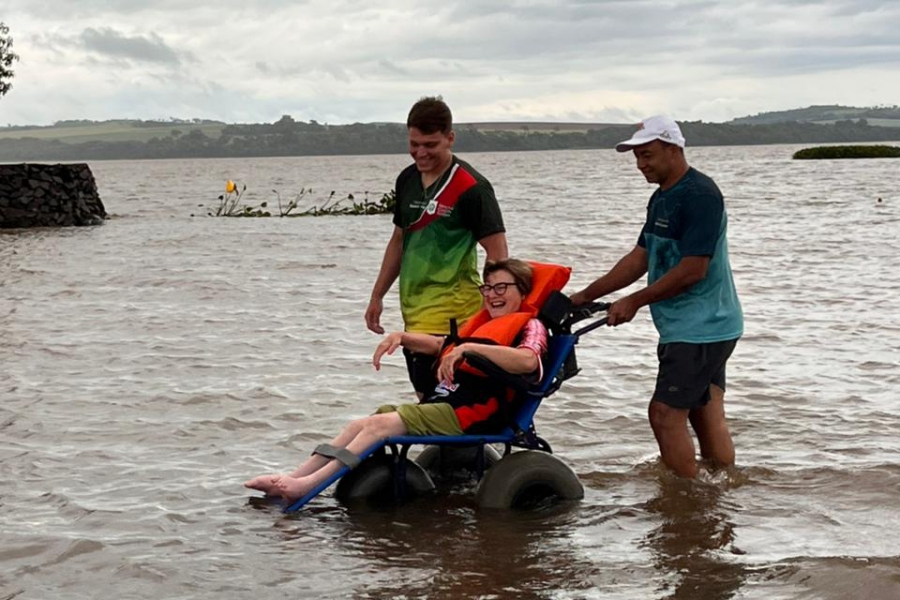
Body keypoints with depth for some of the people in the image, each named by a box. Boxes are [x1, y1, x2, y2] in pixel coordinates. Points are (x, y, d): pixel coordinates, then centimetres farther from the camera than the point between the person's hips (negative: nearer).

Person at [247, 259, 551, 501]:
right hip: (440, 402, 9)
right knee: (360, 424, -4)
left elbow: (528, 360, -24)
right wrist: (402, 337, 20)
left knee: (379, 424, -23)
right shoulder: (483, 322, 29)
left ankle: (309, 484, -30)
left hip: (468, 413, -9)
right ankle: (293, 478, -10)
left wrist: (470, 347, -29)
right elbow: (439, 345, 39)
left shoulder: (531, 325, 0)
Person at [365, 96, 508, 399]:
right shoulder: (407, 180, 12)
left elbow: (497, 253, -12)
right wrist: (377, 296, 21)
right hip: (413, 311, 8)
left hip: (450, 314, -8)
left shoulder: (471, 188, -11)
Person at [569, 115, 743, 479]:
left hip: (699, 329, -9)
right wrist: (586, 296, 14)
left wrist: (634, 302, -14)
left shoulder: (700, 196, -17)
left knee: (665, 414, -9)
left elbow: (693, 270, -21)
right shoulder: (662, 199, 15)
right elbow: (640, 259, 18)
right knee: (707, 417, 11)